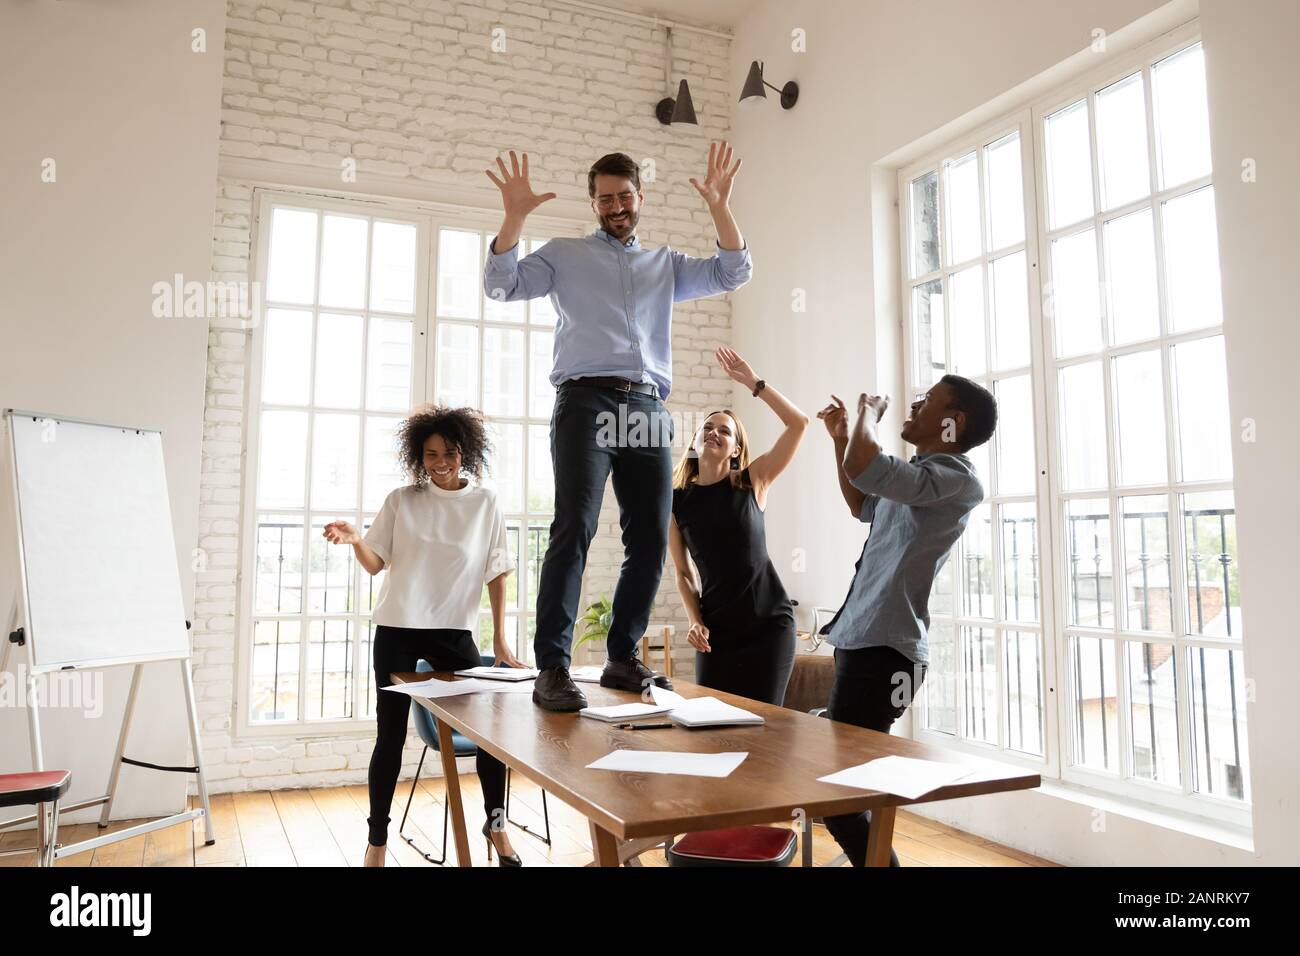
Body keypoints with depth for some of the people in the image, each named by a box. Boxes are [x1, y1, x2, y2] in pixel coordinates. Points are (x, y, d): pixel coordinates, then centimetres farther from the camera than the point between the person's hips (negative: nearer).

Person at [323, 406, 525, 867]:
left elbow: (496, 572, 3)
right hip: (397, 630, 0)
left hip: (454, 630, 1)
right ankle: (377, 840, 20)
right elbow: (376, 563, 3)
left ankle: (495, 823, 22)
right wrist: (355, 539, -19)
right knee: (390, 736, 4)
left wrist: (499, 638, 0)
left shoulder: (485, 503, 2)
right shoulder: (401, 501, 2)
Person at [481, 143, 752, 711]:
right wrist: (514, 217, -8)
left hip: (648, 410, 4)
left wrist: (719, 208, 2)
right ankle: (552, 668, -19)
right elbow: (501, 286, 6)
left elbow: (732, 274, 15)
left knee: (650, 540, 0)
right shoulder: (564, 254, 18)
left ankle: (622, 659, 11)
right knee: (575, 526, -20)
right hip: (587, 401, -4)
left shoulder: (666, 264, 26)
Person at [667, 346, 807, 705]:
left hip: (769, 624, -1)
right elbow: (683, 573, 10)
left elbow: (798, 423, -10)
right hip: (716, 630, 2)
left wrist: (752, 382, -11)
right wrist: (695, 621, -4)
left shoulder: (752, 483, -1)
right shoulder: (676, 501, 3)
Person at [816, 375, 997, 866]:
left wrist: (869, 413, -10)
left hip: (883, 650, -10)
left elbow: (863, 471, -30)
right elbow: (862, 506, 34)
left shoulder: (955, 478, -15)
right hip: (863, 642, 10)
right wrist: (841, 437, 25)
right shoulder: (917, 473, 16)